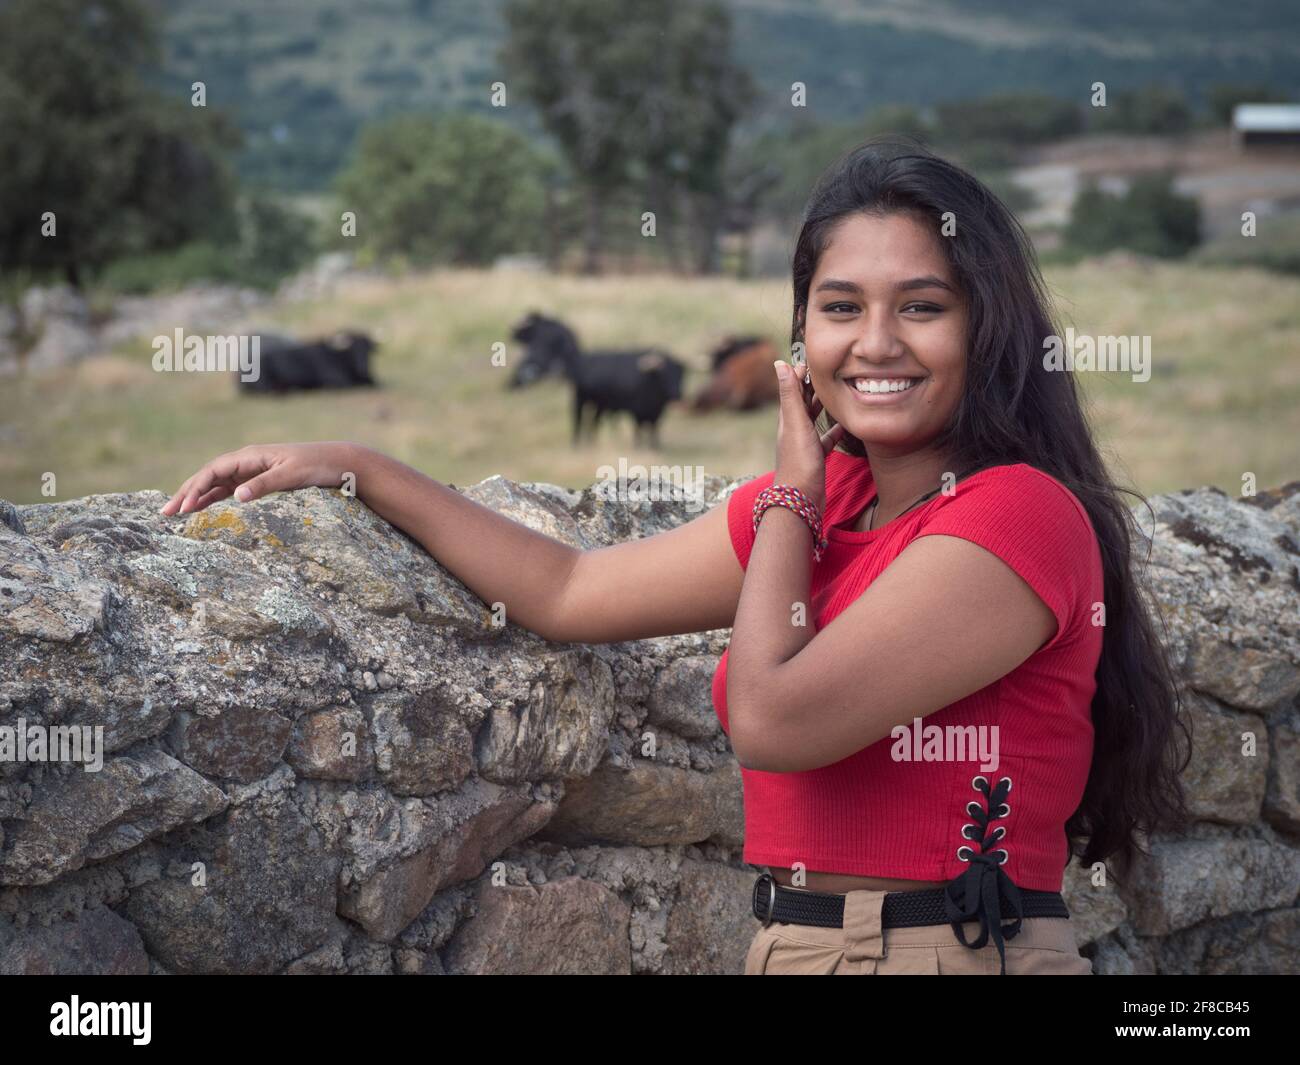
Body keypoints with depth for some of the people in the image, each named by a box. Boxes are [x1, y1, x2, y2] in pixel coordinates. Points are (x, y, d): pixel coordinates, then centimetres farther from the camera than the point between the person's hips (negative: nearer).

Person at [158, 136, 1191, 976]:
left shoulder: (1021, 514, -12)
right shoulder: (825, 501, 13)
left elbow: (773, 716, -16)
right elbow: (567, 591, 20)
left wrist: (789, 490, -2)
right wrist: (354, 465, 21)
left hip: (953, 947, -7)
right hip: (791, 948, 7)